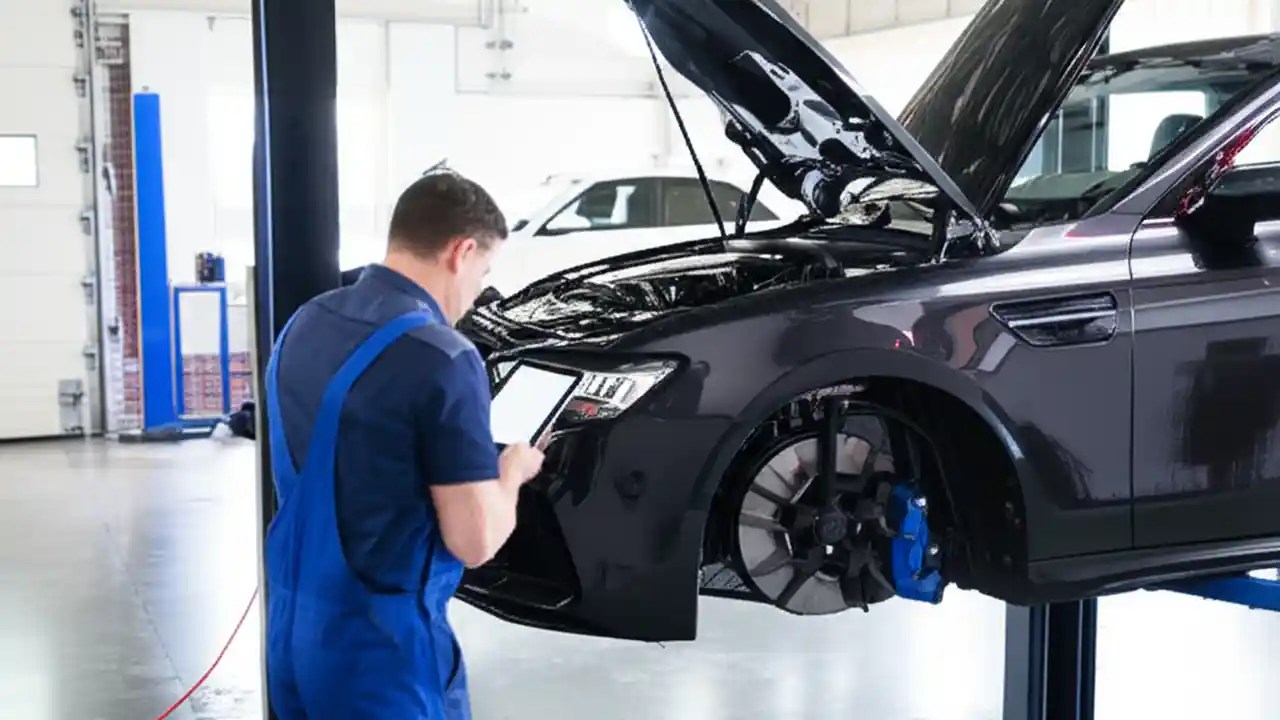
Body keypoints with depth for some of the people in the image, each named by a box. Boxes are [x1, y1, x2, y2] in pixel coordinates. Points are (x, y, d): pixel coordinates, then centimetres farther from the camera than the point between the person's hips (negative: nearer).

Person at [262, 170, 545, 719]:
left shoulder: (304, 325, 4)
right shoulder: (441, 359, -20)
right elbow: (475, 541, -19)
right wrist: (511, 472, 0)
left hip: (293, 628, 8)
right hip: (381, 645, -7)